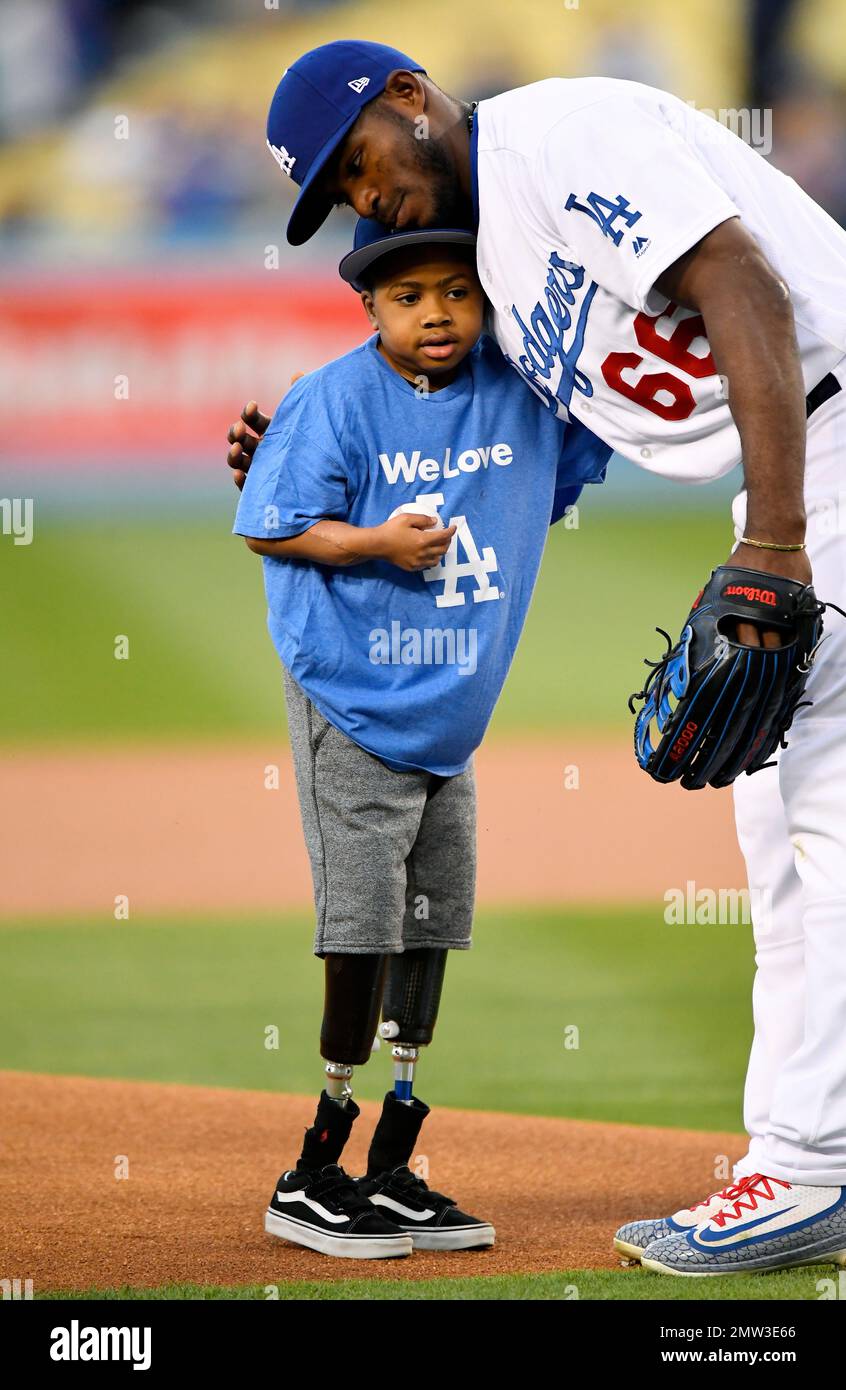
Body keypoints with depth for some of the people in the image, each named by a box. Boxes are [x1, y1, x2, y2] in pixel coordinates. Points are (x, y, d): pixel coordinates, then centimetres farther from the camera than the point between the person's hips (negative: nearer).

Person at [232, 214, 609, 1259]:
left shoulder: (524, 388, 0)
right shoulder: (332, 401, -13)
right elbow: (269, 528, -10)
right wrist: (376, 541, -24)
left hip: (454, 707, 6)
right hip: (353, 704, -6)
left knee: (429, 932, 9)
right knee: (364, 930, -8)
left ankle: (391, 1174, 17)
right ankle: (313, 1182, 0)